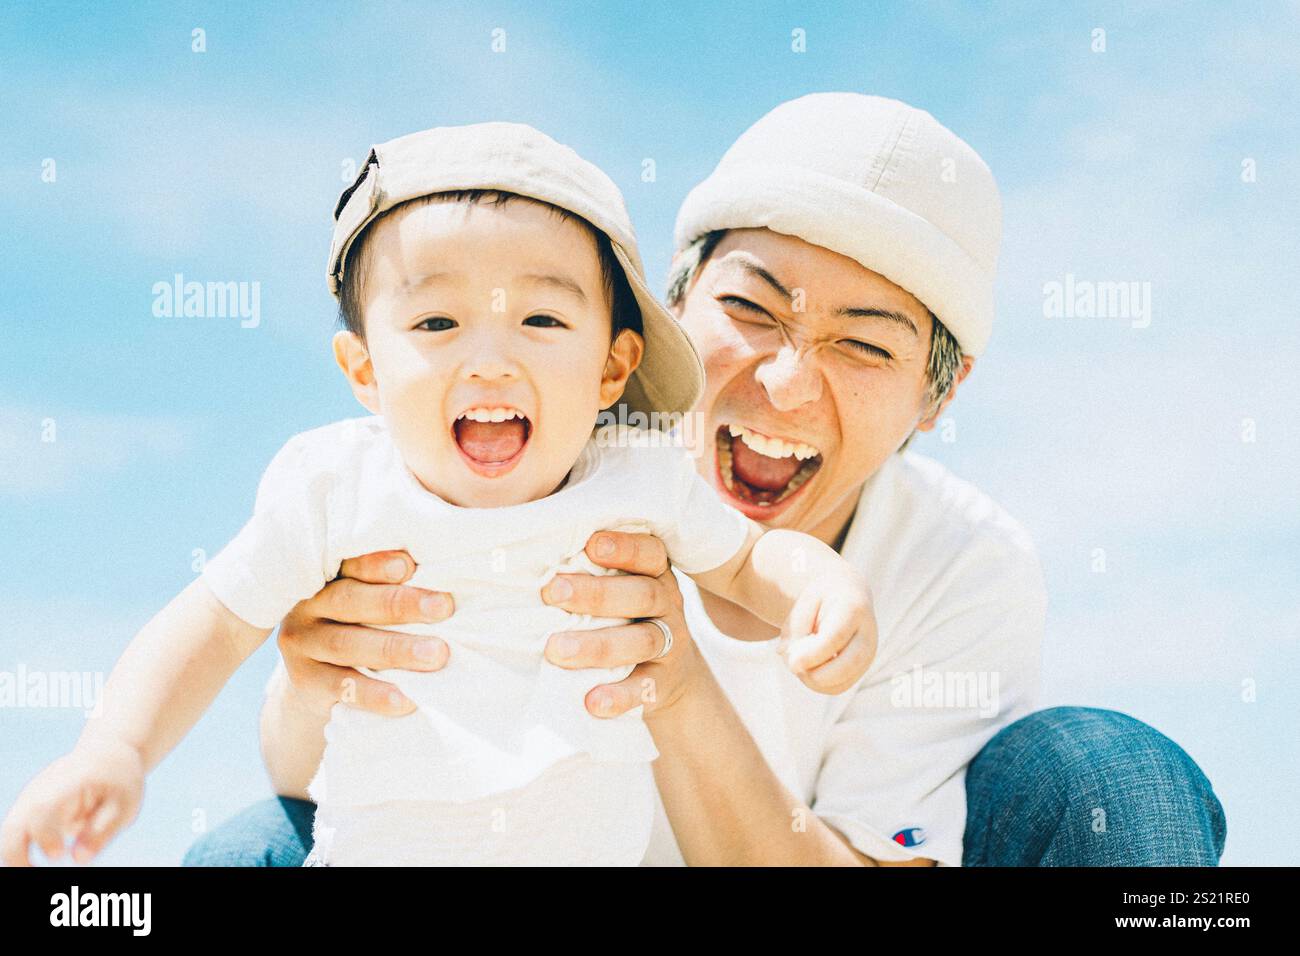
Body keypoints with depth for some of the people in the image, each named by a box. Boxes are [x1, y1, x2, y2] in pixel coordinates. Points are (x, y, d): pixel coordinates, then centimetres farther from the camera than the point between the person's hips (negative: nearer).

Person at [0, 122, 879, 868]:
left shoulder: (644, 482, -8)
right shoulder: (334, 490, -12)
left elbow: (747, 556, 8)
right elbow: (217, 625, -4)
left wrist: (826, 585, -13)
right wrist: (114, 753, -19)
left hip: (599, 848, 2)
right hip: (372, 847, -1)